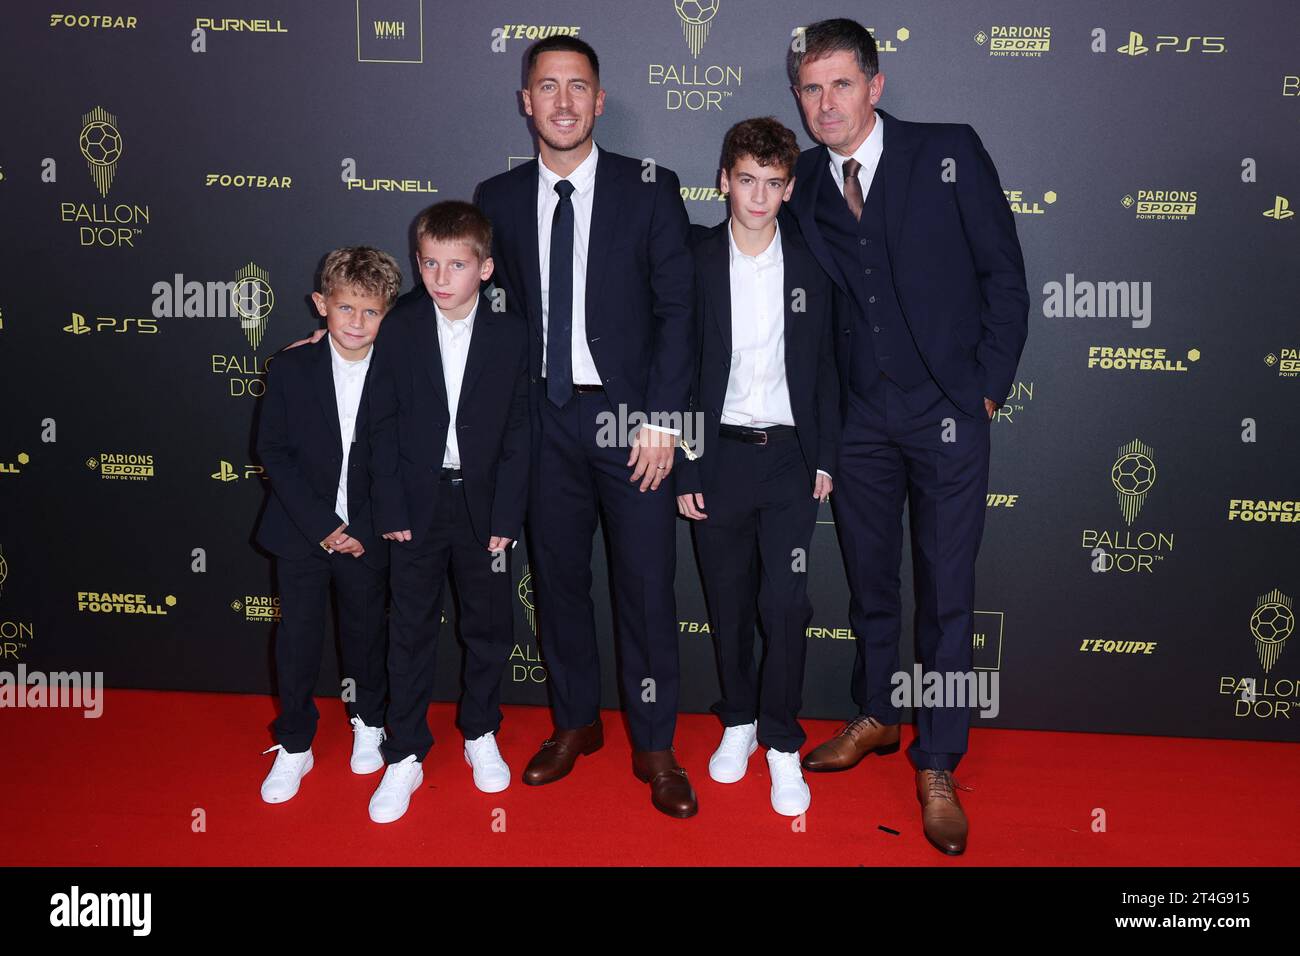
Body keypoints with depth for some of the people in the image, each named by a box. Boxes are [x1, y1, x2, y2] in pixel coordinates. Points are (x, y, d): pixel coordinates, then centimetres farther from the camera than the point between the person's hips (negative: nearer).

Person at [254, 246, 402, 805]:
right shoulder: (289, 371, -6)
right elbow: (274, 453, -6)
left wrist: (360, 529, -10)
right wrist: (321, 525, -13)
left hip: (366, 536, 0)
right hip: (301, 533, 0)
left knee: (365, 632, 14)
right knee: (297, 639, 6)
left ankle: (368, 722, 39)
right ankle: (294, 746, 24)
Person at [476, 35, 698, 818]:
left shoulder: (650, 190, -1)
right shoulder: (499, 198, 7)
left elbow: (678, 309, -5)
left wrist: (661, 419, -11)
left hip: (632, 419, -2)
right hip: (545, 419, 3)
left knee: (648, 587, 2)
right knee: (558, 577, 12)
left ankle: (654, 747, 18)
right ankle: (576, 723, 31)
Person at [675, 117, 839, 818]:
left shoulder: (808, 265, 3)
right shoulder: (696, 262, -2)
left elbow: (823, 366, 8)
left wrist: (825, 458, 4)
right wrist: (684, 469, -4)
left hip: (788, 454, 0)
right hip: (719, 456, 0)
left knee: (785, 603, -4)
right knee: (728, 602, 10)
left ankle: (782, 744, 11)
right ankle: (739, 721, 29)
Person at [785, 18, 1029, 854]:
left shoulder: (950, 154, -6)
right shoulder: (804, 187, 3)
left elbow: (1005, 276, -3)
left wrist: (987, 388, -6)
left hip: (948, 415, -3)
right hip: (858, 417, 3)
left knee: (946, 592, 3)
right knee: (870, 580, 15)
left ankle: (938, 768, 16)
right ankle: (875, 718, 36)